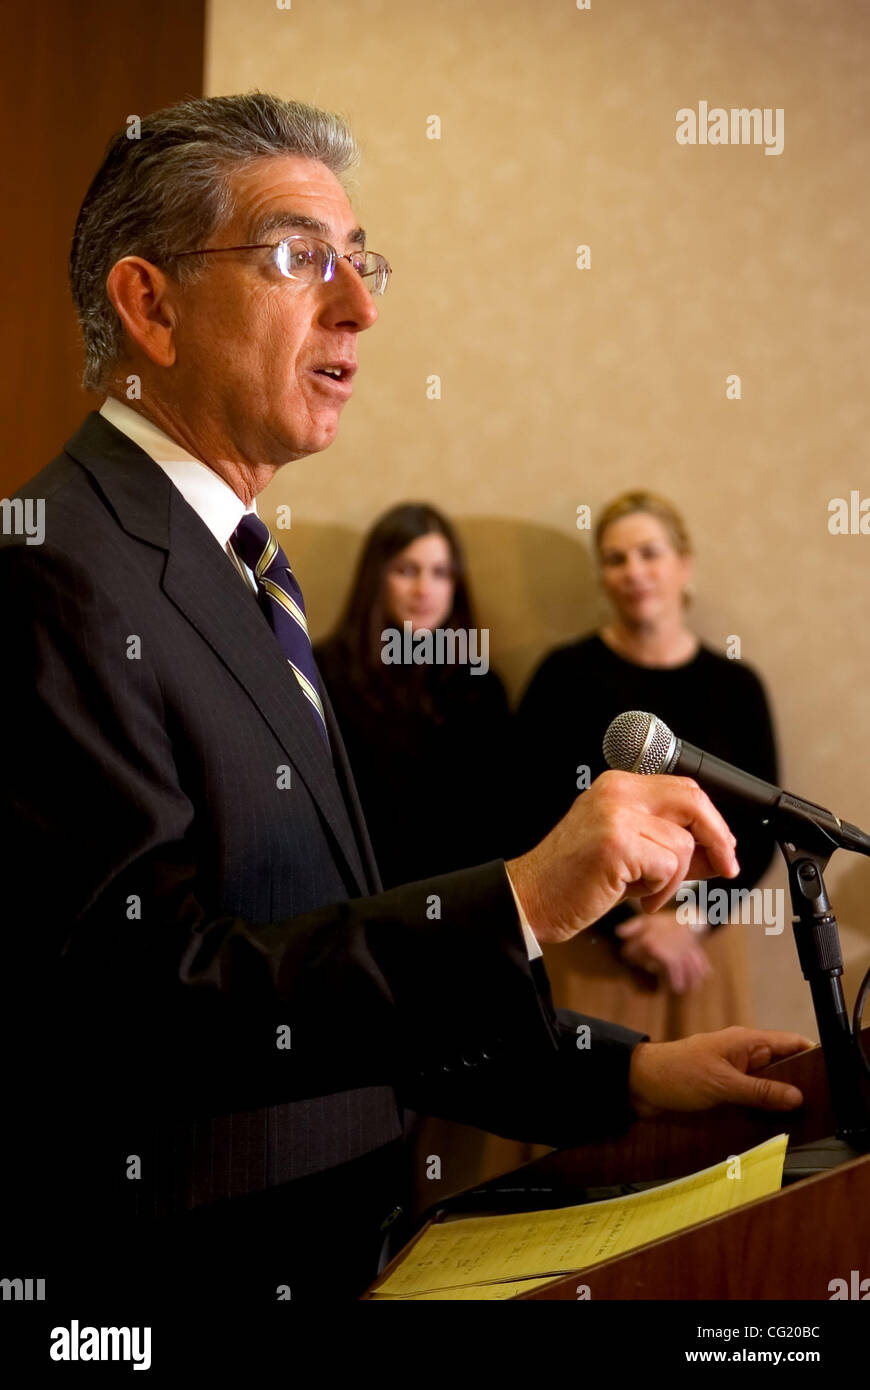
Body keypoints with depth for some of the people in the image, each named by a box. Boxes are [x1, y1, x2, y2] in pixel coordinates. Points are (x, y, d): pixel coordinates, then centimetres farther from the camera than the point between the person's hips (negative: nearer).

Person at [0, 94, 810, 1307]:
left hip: (316, 1256, 8)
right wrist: (519, 901, -27)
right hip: (158, 1267, -8)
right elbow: (147, 992, -25)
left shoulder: (235, 578, 13)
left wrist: (623, 1072, 2)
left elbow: (344, 986, 10)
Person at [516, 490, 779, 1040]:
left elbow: (760, 831, 5)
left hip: (704, 937, 2)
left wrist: (693, 918, -9)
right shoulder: (566, 676, -2)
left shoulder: (735, 685, 5)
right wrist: (627, 930, -8)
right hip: (591, 941, -2)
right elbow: (541, 823, -4)